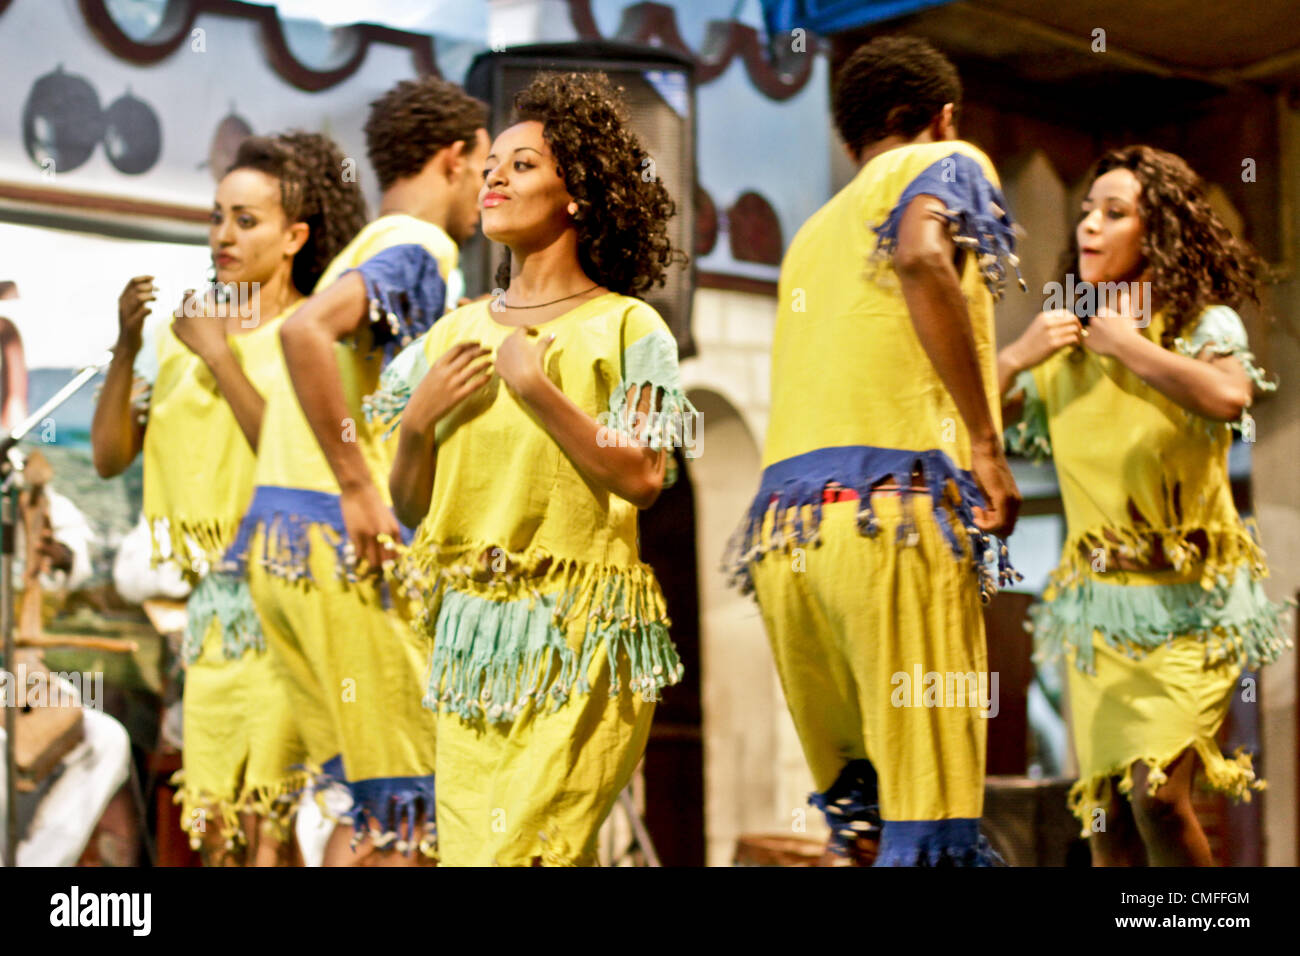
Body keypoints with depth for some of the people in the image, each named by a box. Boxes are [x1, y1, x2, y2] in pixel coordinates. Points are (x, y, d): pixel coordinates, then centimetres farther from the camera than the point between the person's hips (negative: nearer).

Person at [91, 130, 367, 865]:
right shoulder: (182, 332, 10)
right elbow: (110, 456, 6)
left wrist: (223, 357, -15)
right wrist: (127, 347, -6)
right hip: (213, 595, 5)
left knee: (266, 820, -5)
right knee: (214, 821, 7)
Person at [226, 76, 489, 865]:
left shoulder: (368, 249, 21)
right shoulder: (419, 249, -8)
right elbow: (306, 331, -26)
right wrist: (359, 487, -22)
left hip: (281, 543, 9)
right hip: (346, 544, -9)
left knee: (372, 805, 14)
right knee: (409, 807, -4)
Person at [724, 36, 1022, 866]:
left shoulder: (816, 232, 31)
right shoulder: (947, 163, 12)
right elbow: (921, 257, -11)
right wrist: (986, 441, -11)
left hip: (783, 526, 7)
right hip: (892, 509, -7)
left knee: (856, 811, 12)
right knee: (931, 819, -10)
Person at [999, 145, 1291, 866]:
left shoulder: (1204, 326, -5)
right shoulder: (1060, 350, 5)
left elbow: (1227, 398, -28)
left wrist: (1127, 344, -16)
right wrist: (1015, 356, -8)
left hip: (1189, 603, -4)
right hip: (1096, 605, 4)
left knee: (1157, 792, -18)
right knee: (1108, 818, 3)